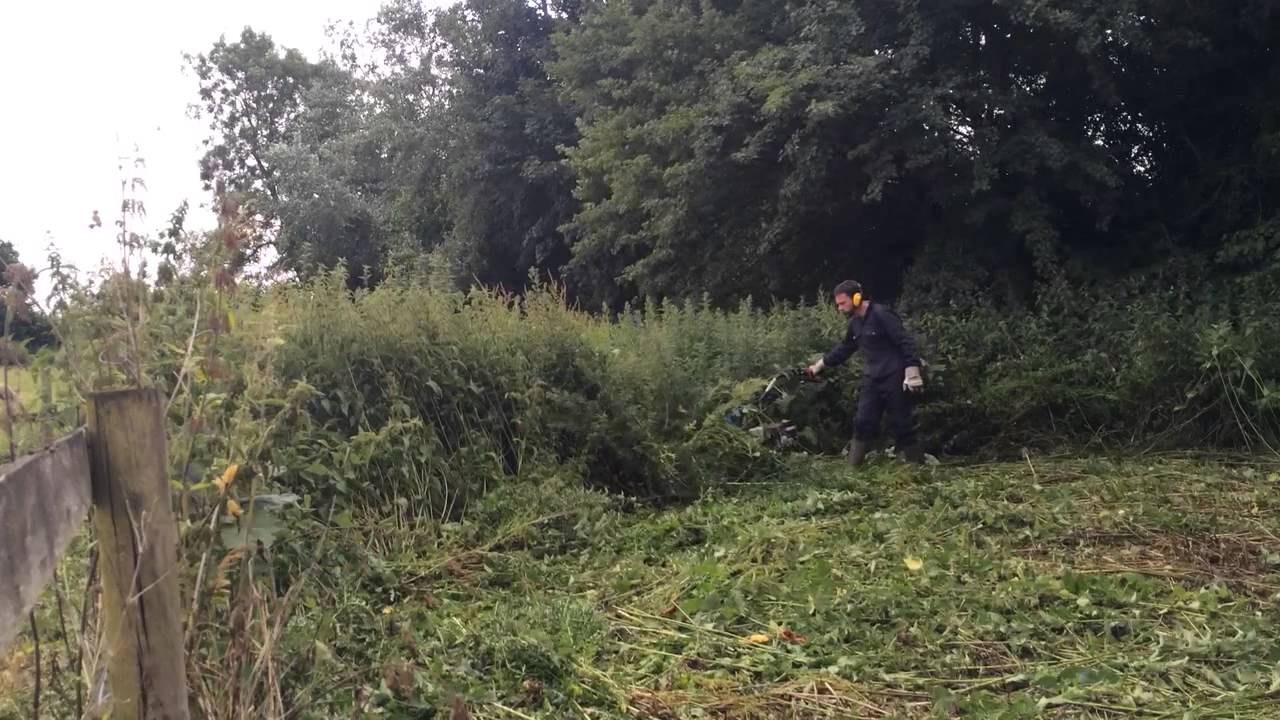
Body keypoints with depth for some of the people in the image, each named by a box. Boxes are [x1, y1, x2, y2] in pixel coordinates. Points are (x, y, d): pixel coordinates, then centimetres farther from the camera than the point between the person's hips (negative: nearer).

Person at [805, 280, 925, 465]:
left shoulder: (881, 315, -15)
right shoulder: (855, 323, 12)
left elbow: (906, 342, -18)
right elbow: (844, 348, 26)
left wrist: (912, 372, -23)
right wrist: (820, 365, 27)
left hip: (894, 379, -8)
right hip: (871, 380, 8)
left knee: (902, 425, -2)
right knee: (863, 423, 4)